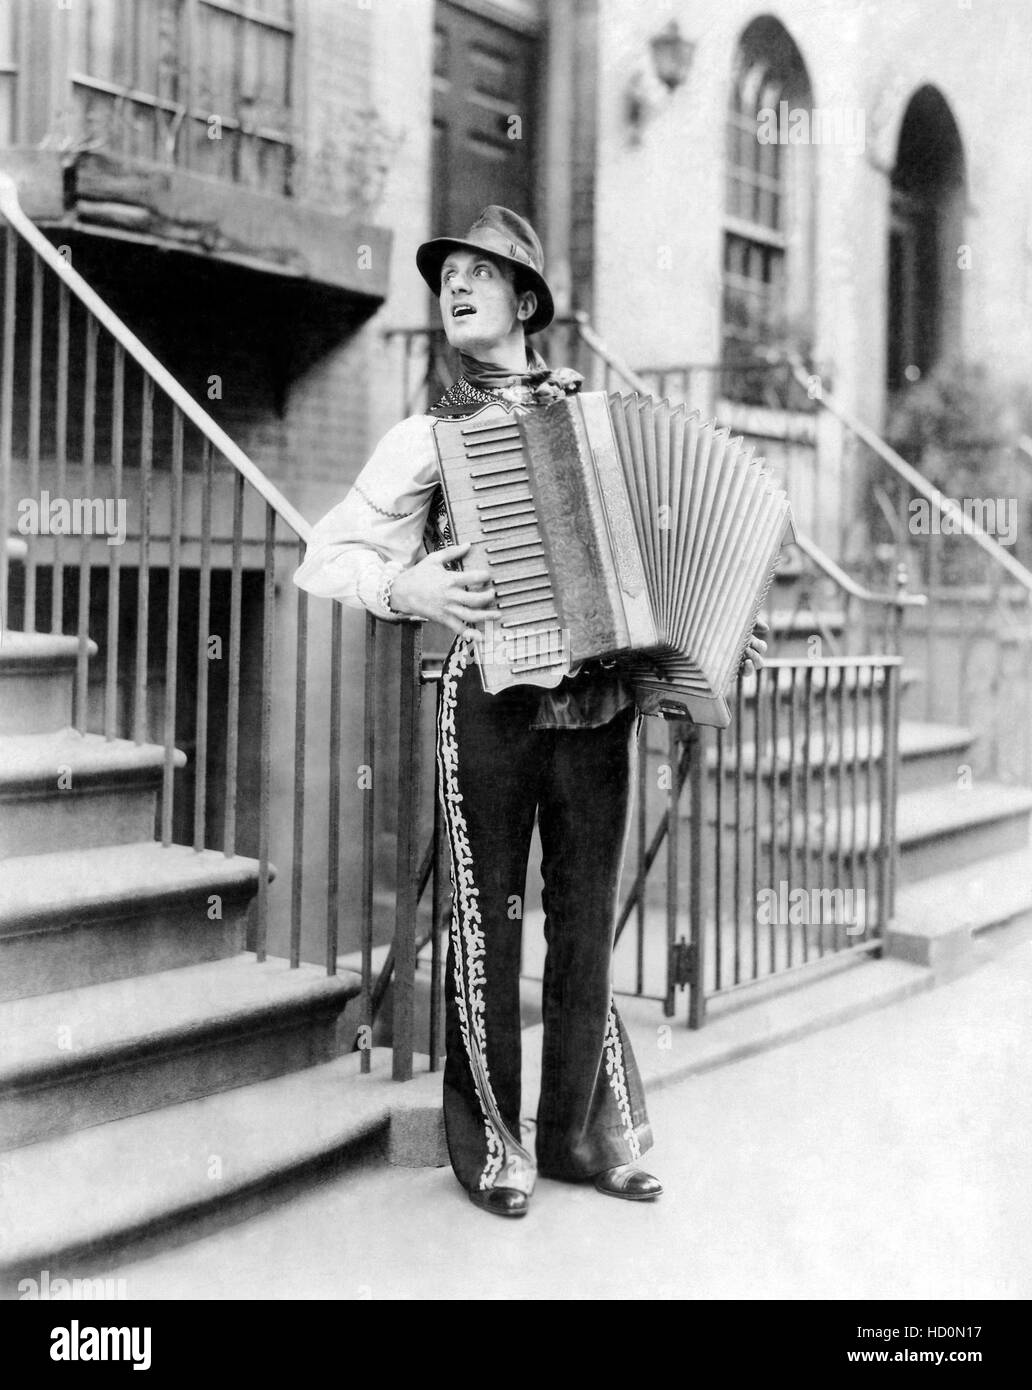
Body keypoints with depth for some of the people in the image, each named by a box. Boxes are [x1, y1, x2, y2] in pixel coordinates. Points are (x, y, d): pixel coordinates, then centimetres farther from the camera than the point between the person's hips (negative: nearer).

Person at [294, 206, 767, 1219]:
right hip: (491, 699, -3)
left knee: (586, 923, 9)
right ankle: (489, 1145, 18)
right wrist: (407, 586, -16)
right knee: (487, 920, 3)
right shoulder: (429, 436, 3)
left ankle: (582, 1134, 23)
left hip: (600, 703, 3)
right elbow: (324, 558, 2)